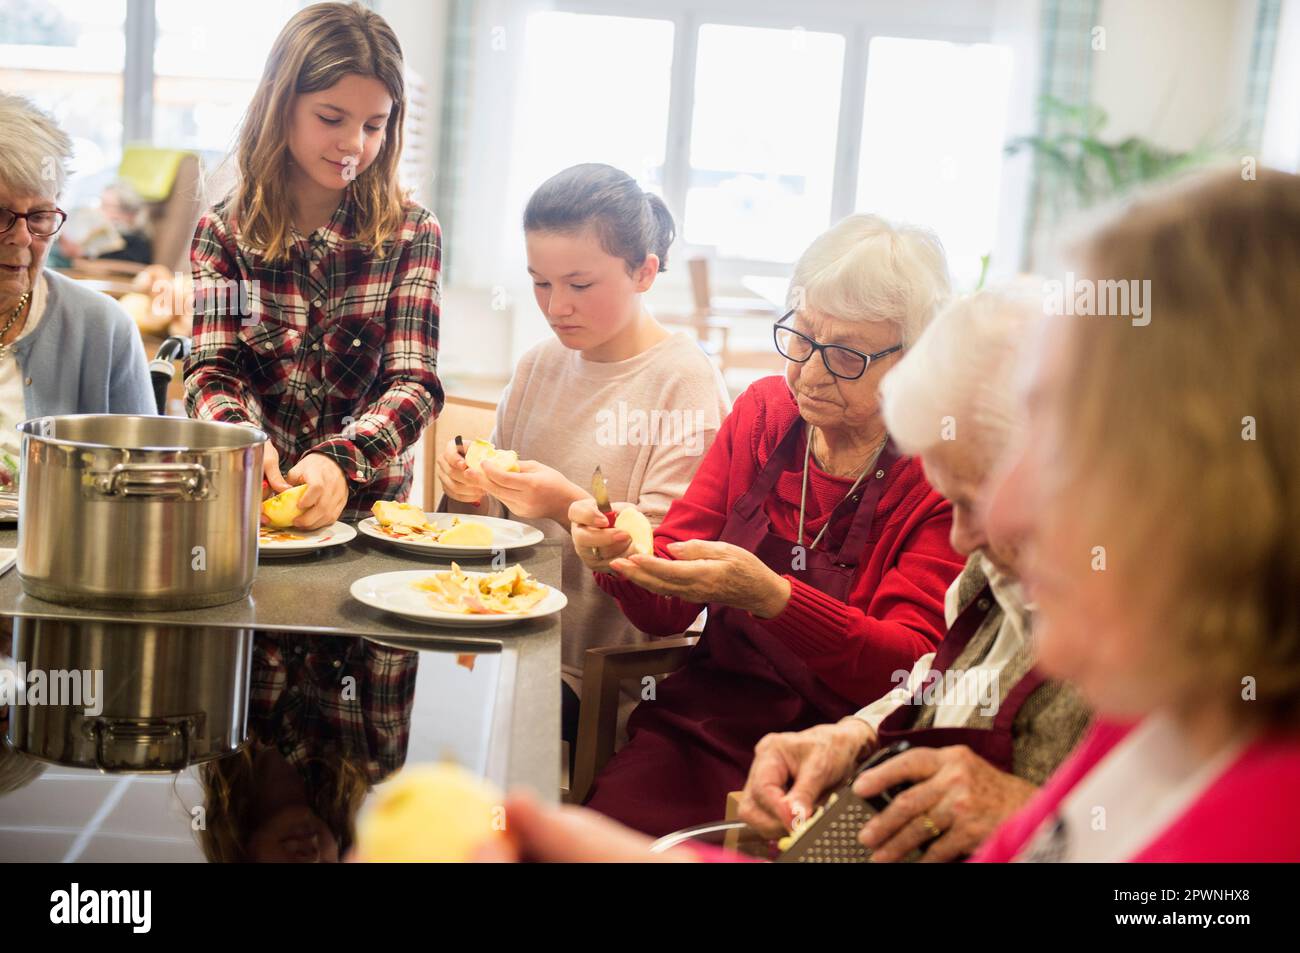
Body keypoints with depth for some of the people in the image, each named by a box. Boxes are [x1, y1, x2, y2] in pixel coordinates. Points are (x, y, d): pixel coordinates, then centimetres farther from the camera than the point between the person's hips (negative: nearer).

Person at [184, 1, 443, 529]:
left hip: (366, 504, -3)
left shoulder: (412, 232, 2)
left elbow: (414, 382, -6)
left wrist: (340, 460, -25)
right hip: (251, 502, 3)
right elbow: (211, 370, -1)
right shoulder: (222, 230, 5)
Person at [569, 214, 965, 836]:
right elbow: (666, 613, 6)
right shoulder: (764, 412, 7)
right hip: (707, 718, 4)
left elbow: (915, 666, -16)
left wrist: (771, 598, -31)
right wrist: (618, 562, -17)